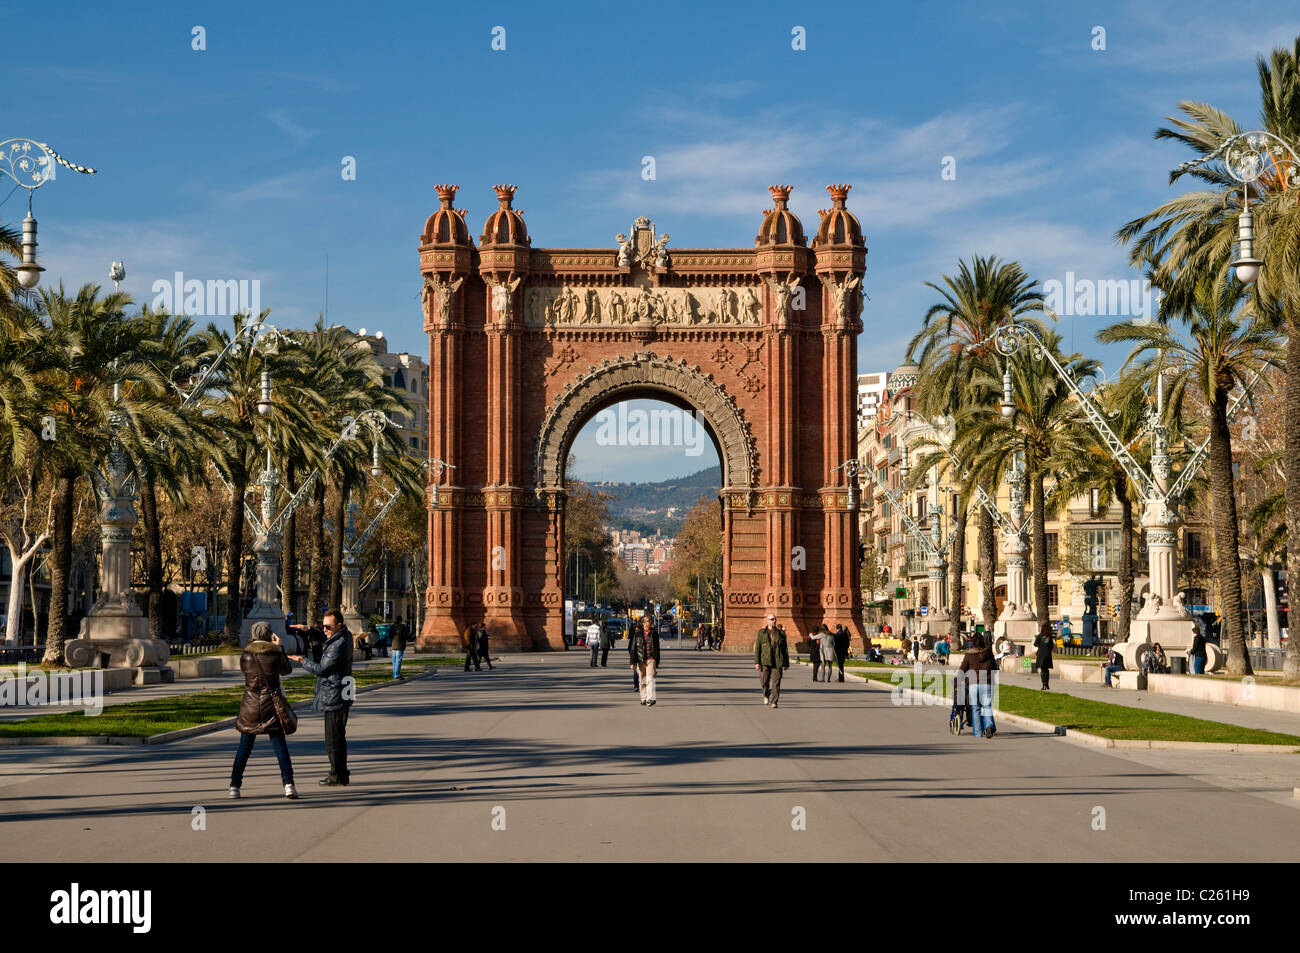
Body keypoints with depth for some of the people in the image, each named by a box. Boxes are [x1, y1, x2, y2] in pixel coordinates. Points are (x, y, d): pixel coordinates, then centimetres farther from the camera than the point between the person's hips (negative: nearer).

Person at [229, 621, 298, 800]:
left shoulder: (245, 655, -5)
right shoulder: (275, 653, -8)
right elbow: (286, 670, 10)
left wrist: (251, 645, 18)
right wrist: (279, 648, 18)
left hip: (250, 705, 1)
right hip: (272, 704, -1)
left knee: (244, 747, 11)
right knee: (279, 745, 3)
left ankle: (234, 786, 12)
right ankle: (288, 784, -8)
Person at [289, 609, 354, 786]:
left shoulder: (338, 646, -24)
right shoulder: (345, 635, 6)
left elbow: (321, 669, -17)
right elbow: (325, 636, 27)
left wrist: (302, 661, -4)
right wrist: (309, 630, 10)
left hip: (334, 697, -11)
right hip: (336, 695, 11)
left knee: (334, 737, -3)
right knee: (337, 735, 19)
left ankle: (338, 775, 3)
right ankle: (340, 771, 28)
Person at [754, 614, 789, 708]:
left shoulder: (781, 633, 10)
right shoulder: (761, 632, 7)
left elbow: (785, 649, 12)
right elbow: (757, 648, 3)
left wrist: (786, 663, 10)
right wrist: (757, 662, -5)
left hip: (777, 661, 1)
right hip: (765, 661, -1)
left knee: (776, 682, -6)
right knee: (765, 681, -4)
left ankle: (774, 702, -1)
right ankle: (766, 695, 26)